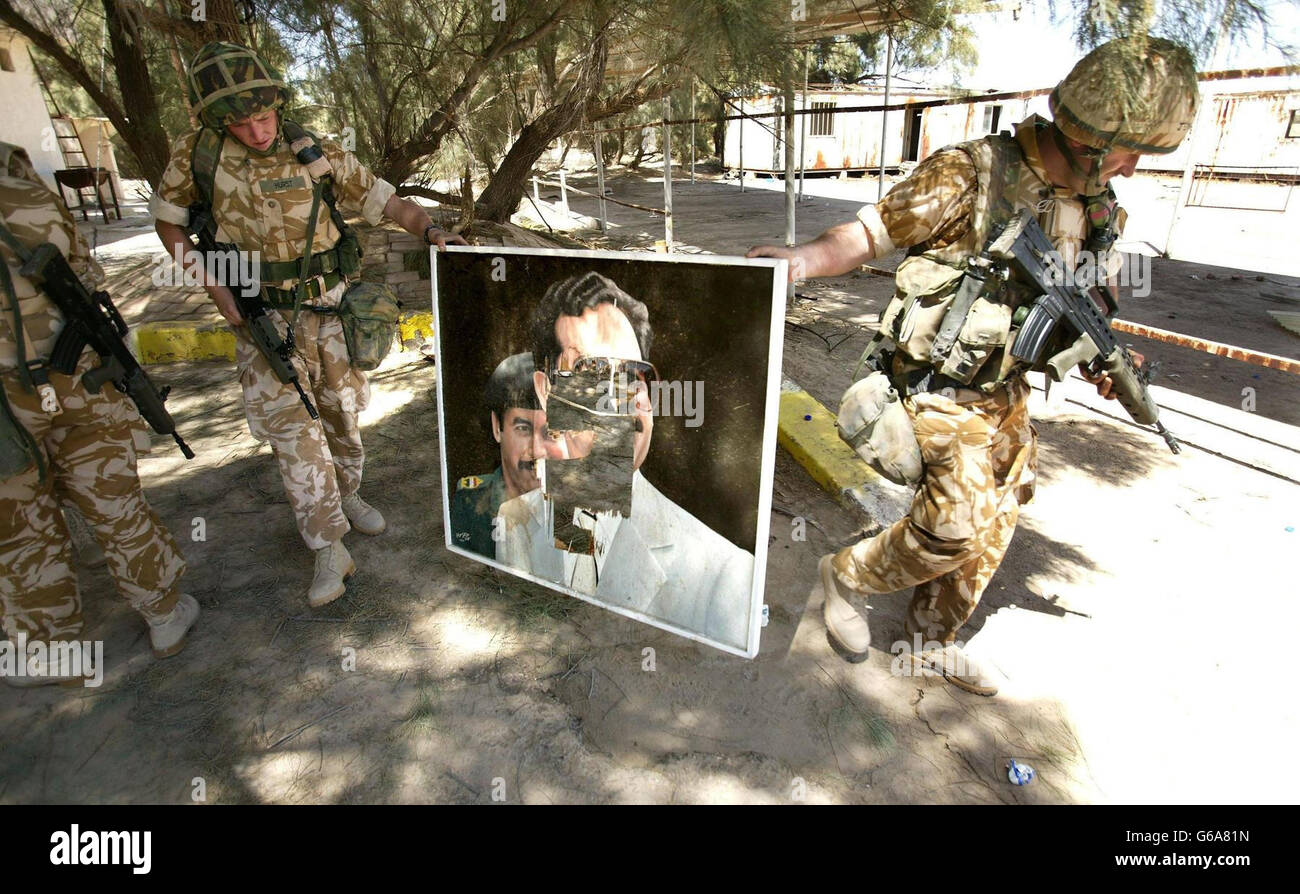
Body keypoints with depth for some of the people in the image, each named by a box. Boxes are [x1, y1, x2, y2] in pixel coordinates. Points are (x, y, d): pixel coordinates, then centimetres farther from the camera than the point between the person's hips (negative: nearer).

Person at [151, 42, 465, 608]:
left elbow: (384, 201, -4)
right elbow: (167, 218, 6)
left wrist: (431, 231, -24)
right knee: (293, 430, -8)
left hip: (329, 307, 2)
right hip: (263, 320, -1)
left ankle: (347, 496, 39)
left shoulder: (318, 154, -6)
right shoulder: (197, 153, -6)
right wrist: (215, 288, -4)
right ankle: (329, 550, -2)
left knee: (343, 414, 13)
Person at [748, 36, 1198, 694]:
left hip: (1006, 394, 8)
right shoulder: (969, 175, -17)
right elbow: (866, 235, -16)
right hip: (941, 391, -8)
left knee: (993, 530, 14)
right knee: (958, 525, -13)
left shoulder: (1098, 213, 6)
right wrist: (799, 259, -35)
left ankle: (933, 639, 34)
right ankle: (846, 576, 14)